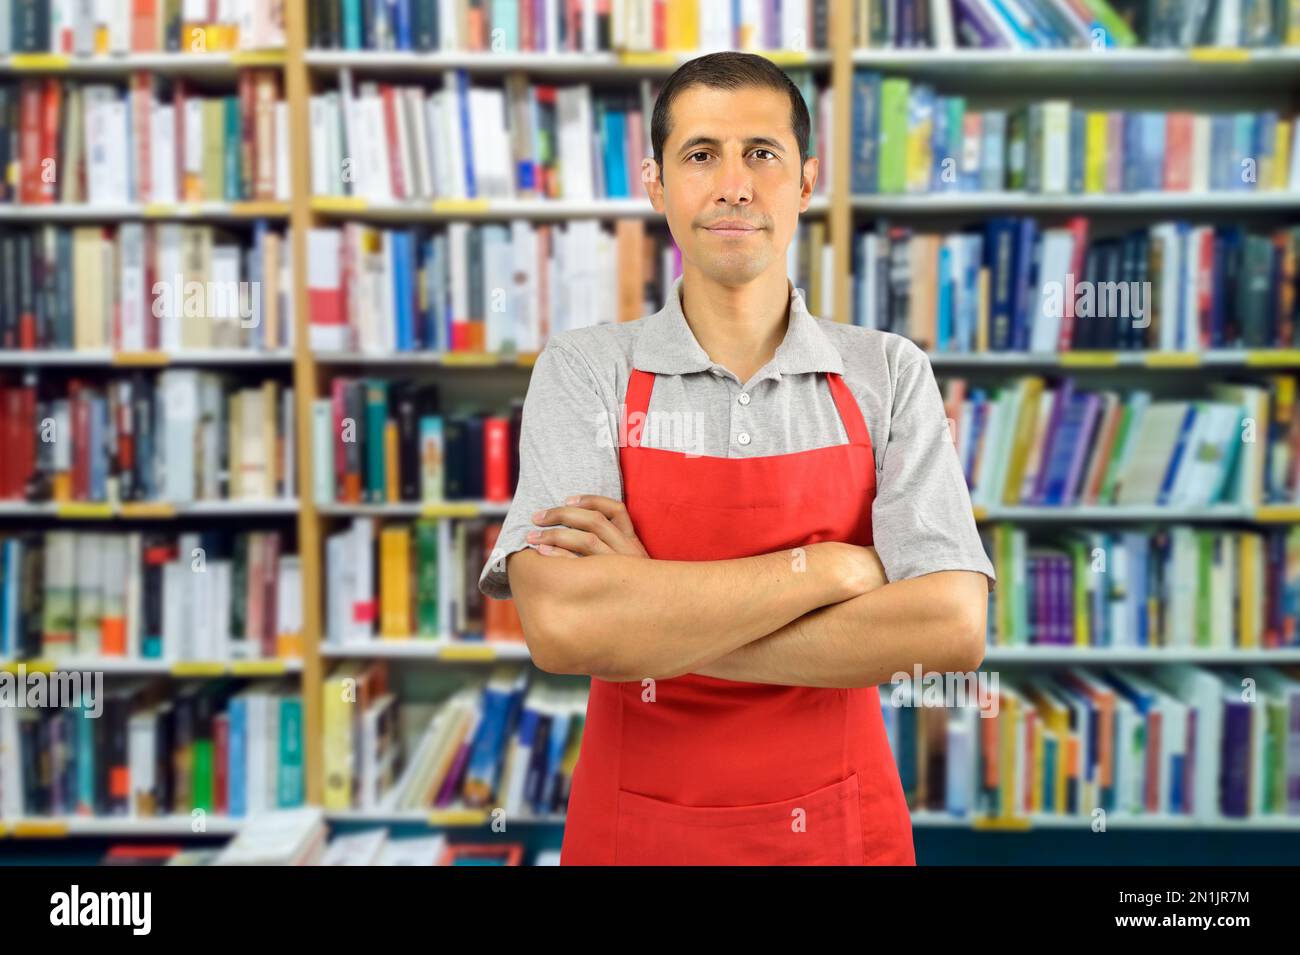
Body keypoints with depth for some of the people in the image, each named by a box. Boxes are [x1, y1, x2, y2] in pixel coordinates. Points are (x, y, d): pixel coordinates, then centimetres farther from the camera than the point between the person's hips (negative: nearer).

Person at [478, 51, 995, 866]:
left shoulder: (887, 374, -5)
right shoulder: (583, 370, -8)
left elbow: (951, 629, -17)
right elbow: (561, 626, -22)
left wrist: (654, 619, -20)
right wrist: (829, 568, -19)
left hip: (843, 828, 1)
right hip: (634, 829, 0)